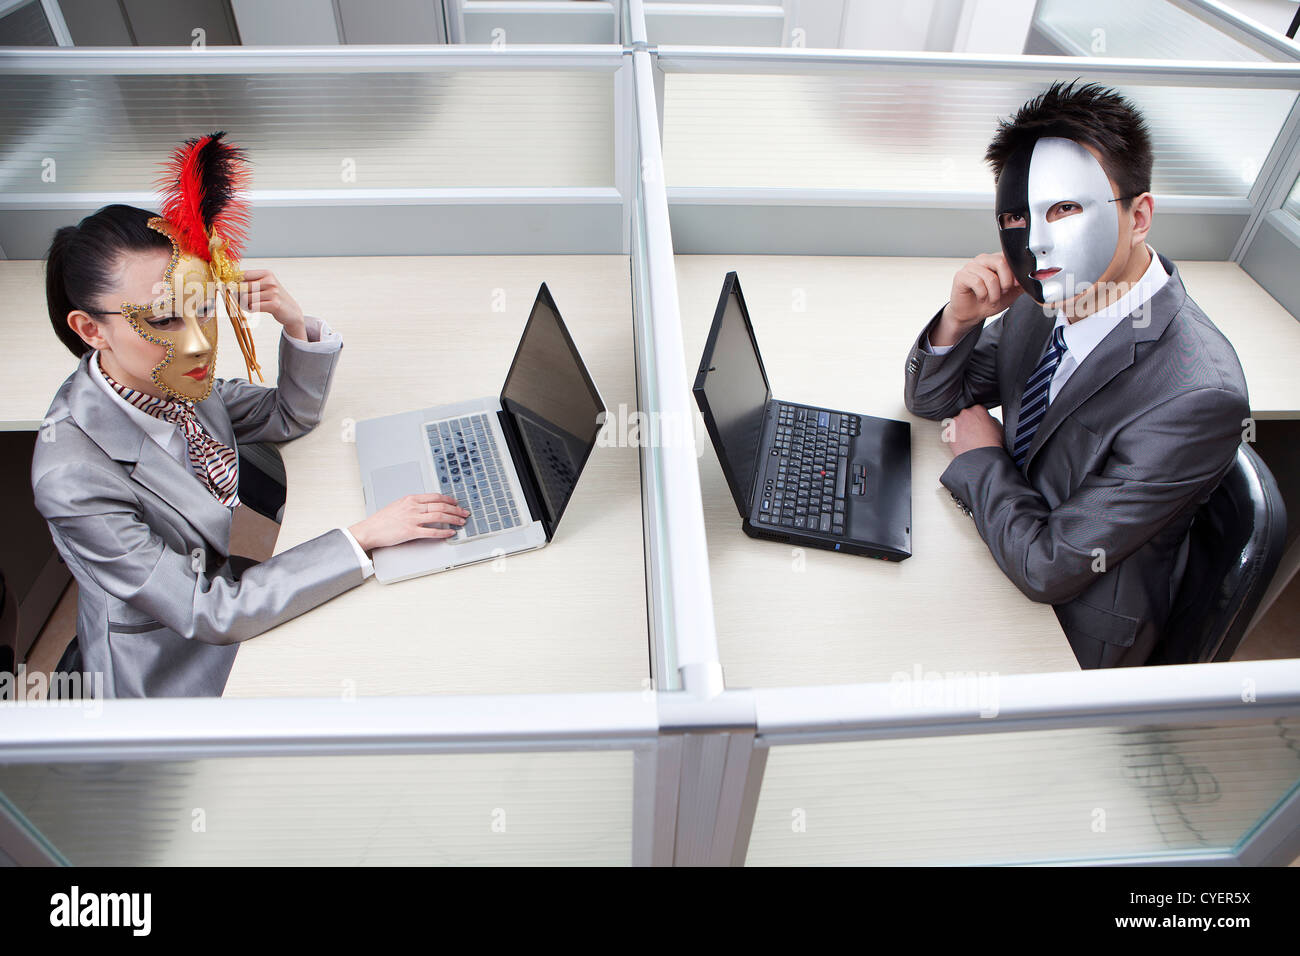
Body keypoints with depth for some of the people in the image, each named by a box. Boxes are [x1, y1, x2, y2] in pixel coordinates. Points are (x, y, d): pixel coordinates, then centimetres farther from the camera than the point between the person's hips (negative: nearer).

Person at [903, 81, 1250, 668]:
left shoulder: (1197, 396, -31)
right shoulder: (1049, 300, -8)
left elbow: (1049, 568, -28)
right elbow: (930, 401, 4)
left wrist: (981, 455, -12)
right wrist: (960, 319, -17)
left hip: (1071, 634, -6)